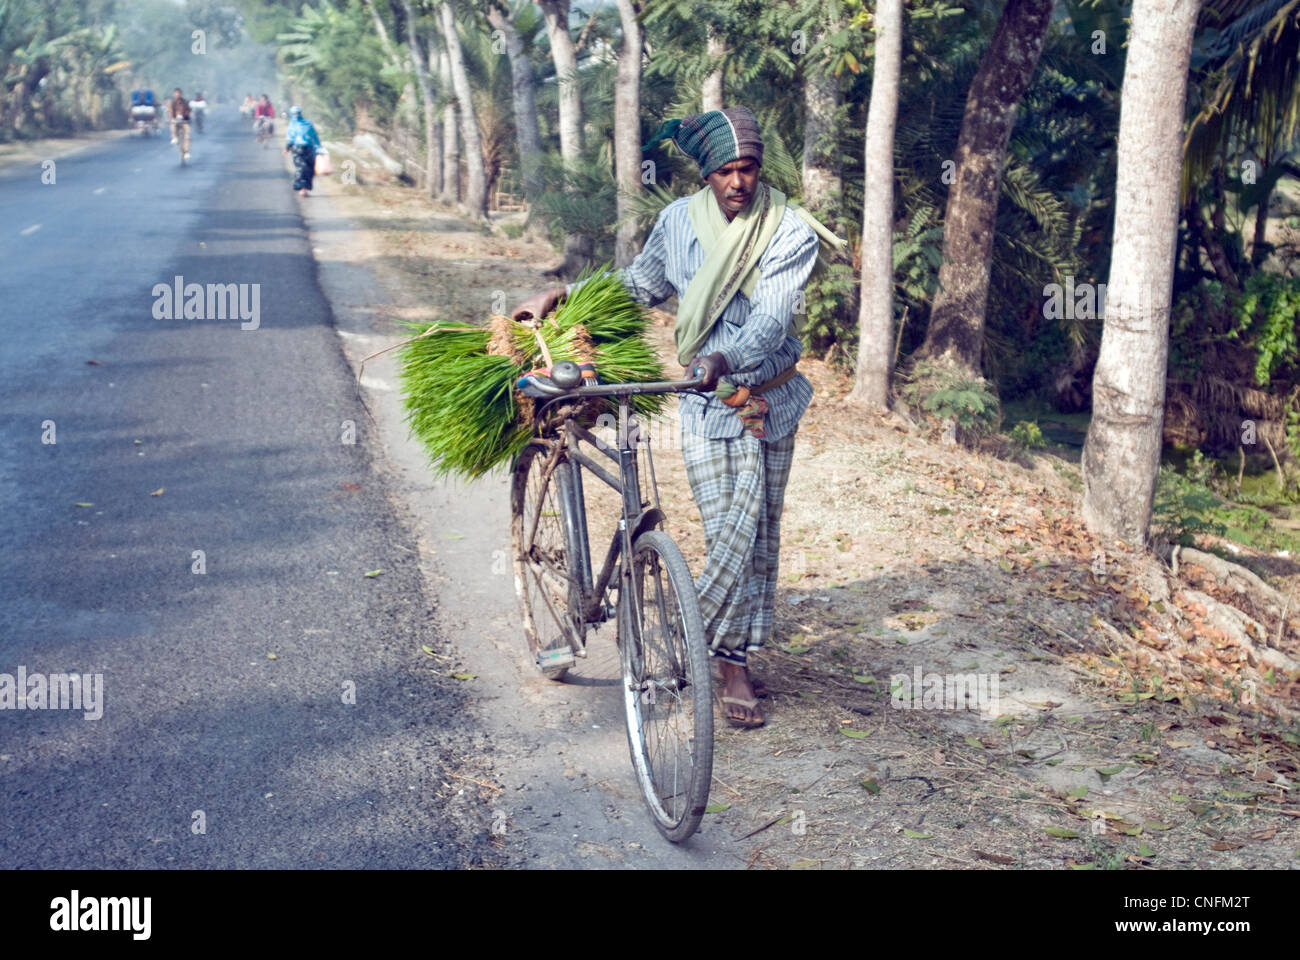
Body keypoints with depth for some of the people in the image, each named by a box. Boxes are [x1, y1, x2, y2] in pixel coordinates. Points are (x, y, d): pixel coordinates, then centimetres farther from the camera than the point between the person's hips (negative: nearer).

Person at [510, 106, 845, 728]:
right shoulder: (680, 220, -3)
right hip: (708, 402, 0)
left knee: (761, 532, 9)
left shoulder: (790, 231, -11)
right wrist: (561, 294, 7)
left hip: (772, 395, 1)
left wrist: (722, 360, -43)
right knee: (732, 532, -8)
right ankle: (733, 665, 6)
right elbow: (641, 285, 15)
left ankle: (731, 654, 24)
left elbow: (773, 317, -23)